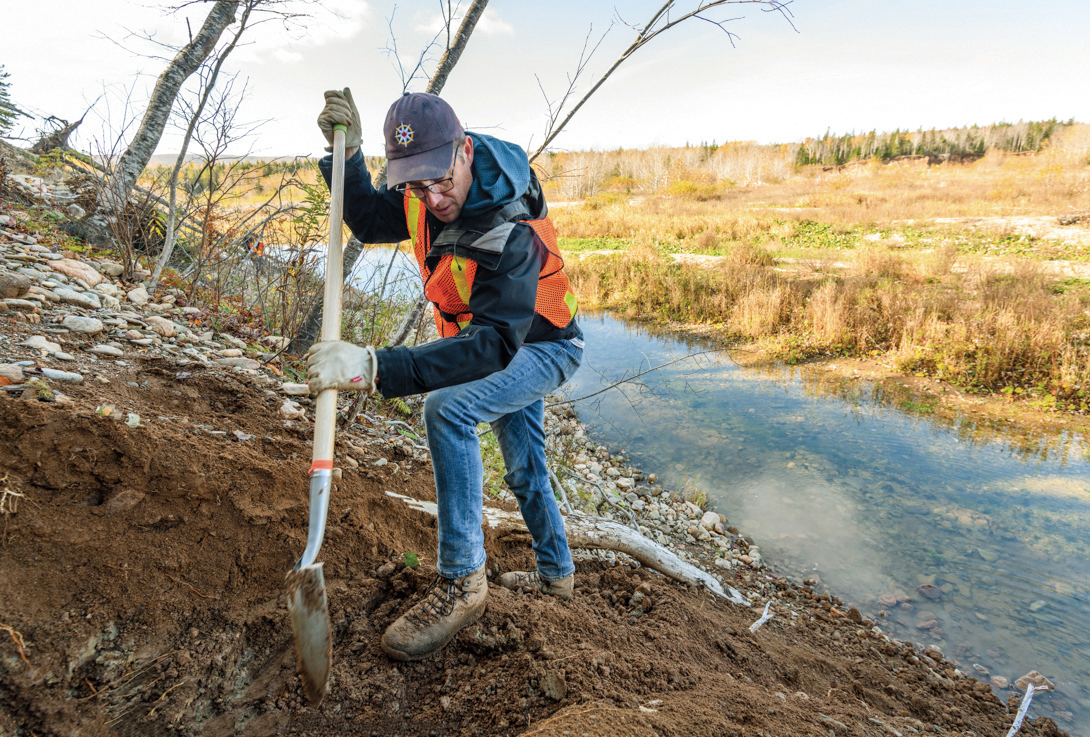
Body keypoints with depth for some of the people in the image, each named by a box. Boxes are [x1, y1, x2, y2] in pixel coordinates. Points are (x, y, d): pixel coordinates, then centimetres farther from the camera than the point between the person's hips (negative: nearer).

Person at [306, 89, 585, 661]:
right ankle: (555, 573, 42)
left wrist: (375, 368, -56)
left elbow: (493, 345, -47)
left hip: (542, 347, -8)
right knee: (525, 469, 19)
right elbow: (372, 222, 4)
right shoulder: (426, 192, -14)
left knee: (448, 408, -33)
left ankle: (461, 582, -23)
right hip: (504, 343, 8)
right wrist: (347, 154, -14)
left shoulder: (510, 232, -38)